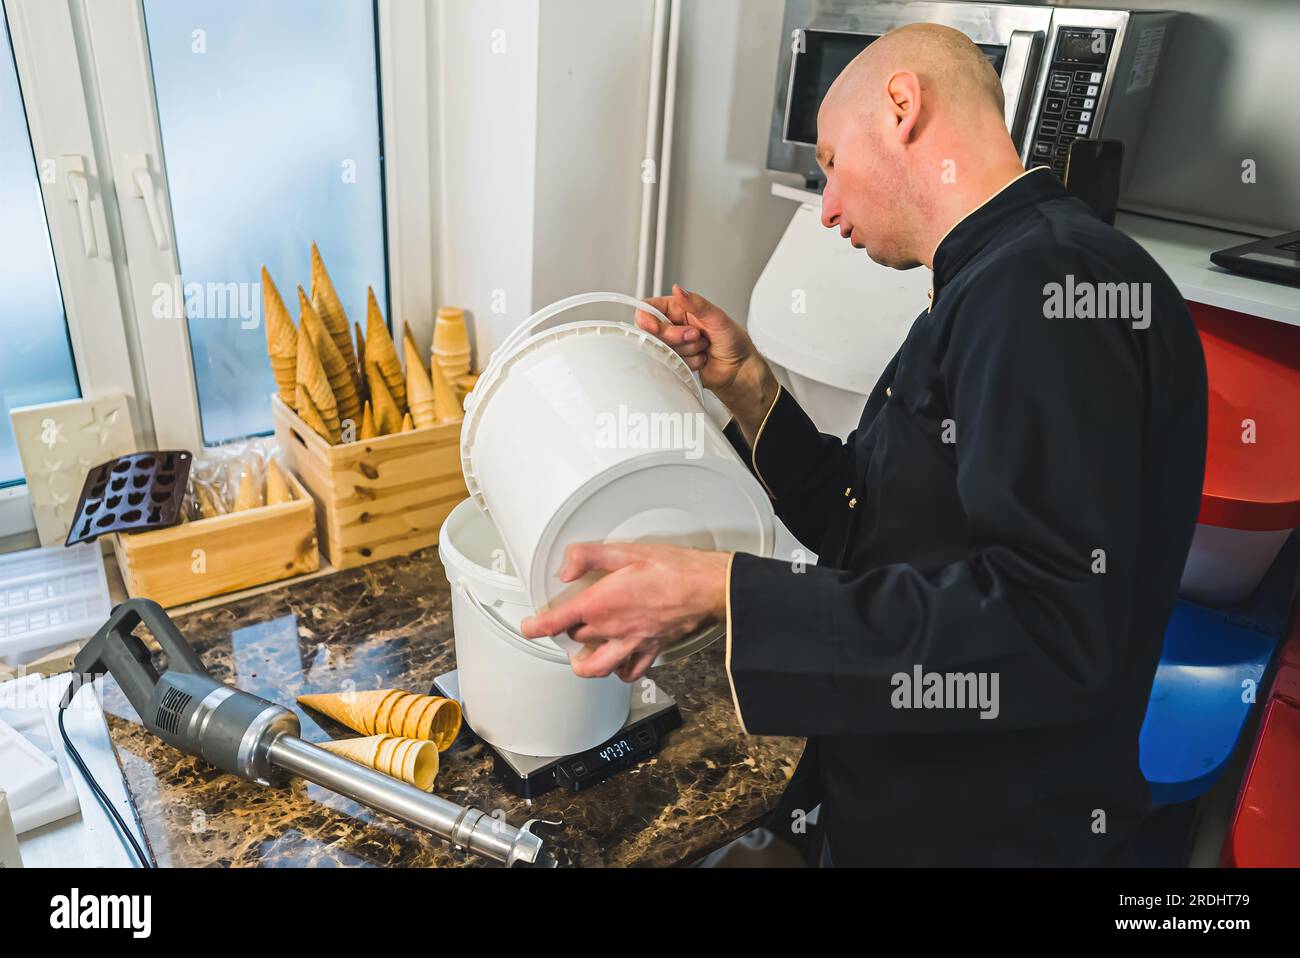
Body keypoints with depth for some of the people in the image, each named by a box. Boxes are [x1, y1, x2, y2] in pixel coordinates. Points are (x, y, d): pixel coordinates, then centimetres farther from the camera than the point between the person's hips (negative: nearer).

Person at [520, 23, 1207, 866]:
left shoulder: (1056, 286, -23)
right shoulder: (988, 291, 9)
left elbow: (1048, 626, -32)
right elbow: (869, 540, 9)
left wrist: (721, 594, -31)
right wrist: (744, 382, 1)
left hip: (993, 834, -8)